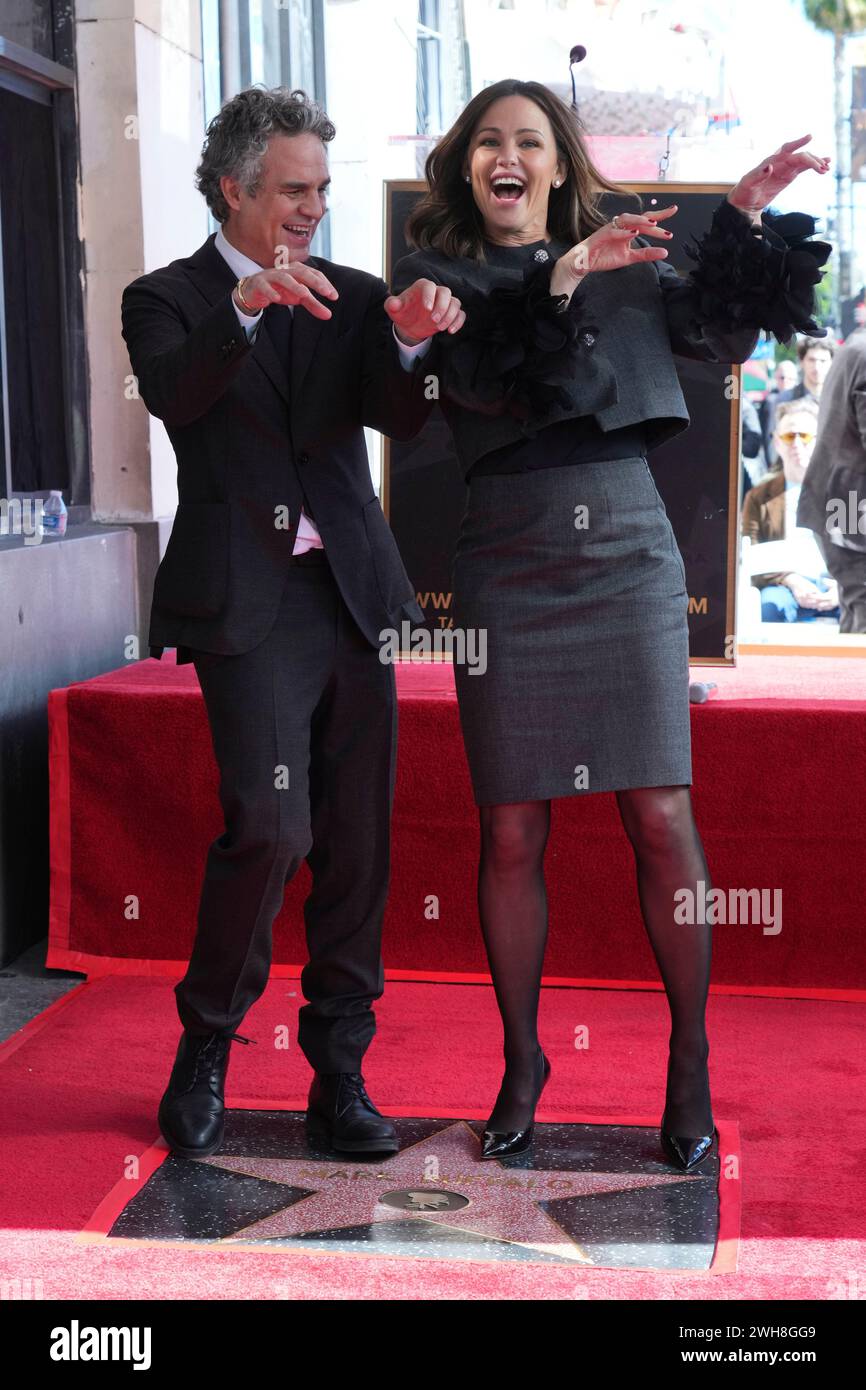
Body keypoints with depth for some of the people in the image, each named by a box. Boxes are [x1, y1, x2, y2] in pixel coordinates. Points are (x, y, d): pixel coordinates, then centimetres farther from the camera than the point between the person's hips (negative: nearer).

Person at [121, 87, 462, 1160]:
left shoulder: (349, 297, 16)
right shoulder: (168, 298, 5)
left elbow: (400, 418, 1)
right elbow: (170, 395, -17)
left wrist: (411, 340, -20)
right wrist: (247, 306, -33)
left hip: (352, 596, 5)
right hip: (249, 603, -4)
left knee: (357, 843, 4)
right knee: (270, 827, -16)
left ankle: (339, 1072, 16)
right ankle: (204, 1052, 6)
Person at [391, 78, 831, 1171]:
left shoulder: (622, 265, 13)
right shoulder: (435, 273, 7)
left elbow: (718, 330, 7)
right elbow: (469, 373, -11)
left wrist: (745, 221, -2)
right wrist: (557, 281, -21)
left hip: (628, 557, 1)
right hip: (507, 568, -1)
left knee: (661, 817, -2)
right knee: (511, 834, 2)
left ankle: (690, 1063, 10)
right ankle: (521, 1061, 18)